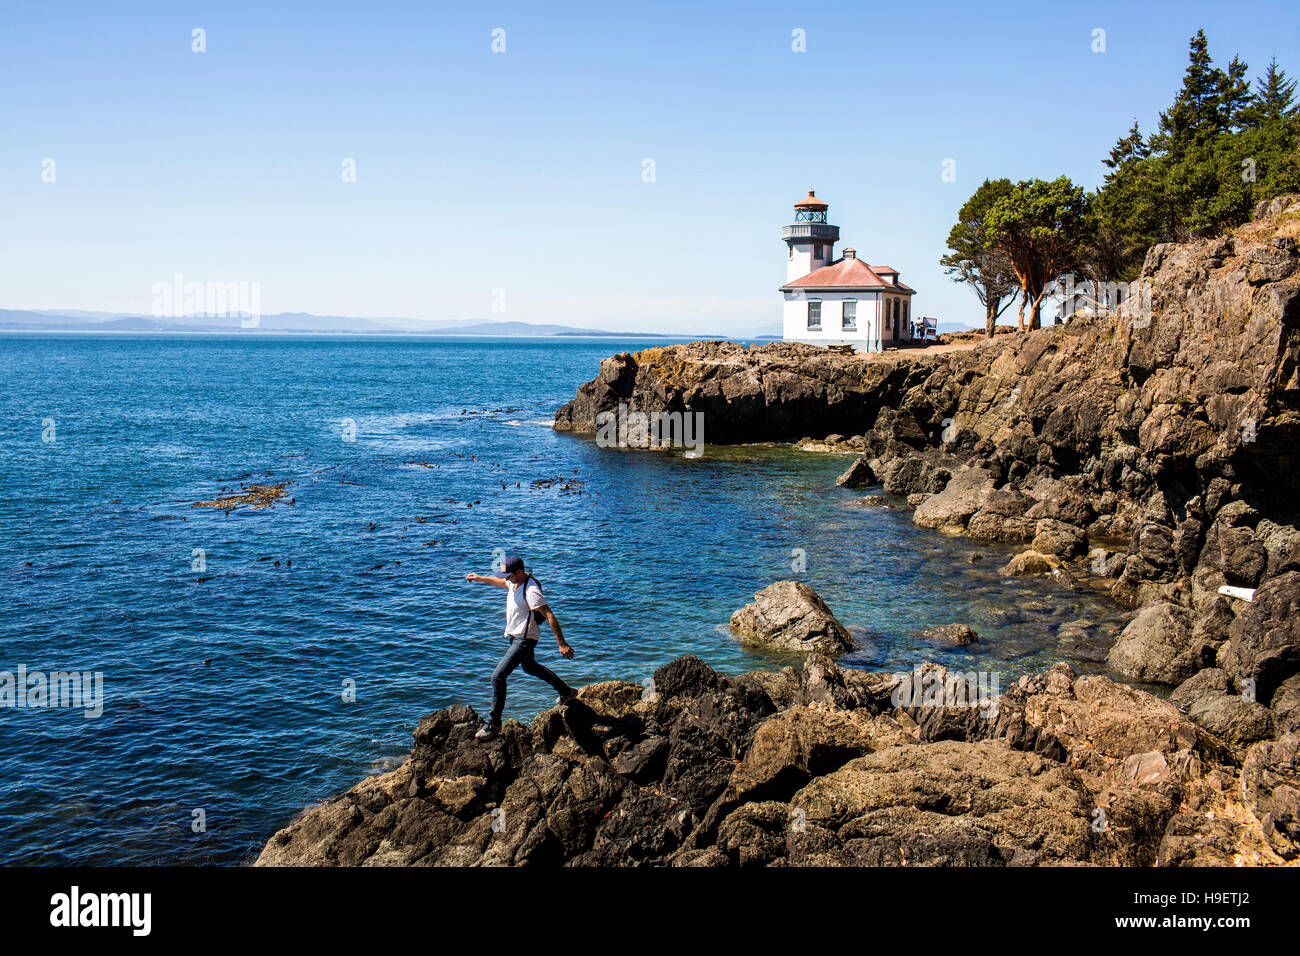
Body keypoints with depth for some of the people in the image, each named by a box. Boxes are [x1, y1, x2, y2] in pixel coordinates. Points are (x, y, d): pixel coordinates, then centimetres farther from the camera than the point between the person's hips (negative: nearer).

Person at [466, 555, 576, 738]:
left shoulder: (531, 590, -28)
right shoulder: (514, 582, 0)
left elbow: (550, 617, -29)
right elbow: (501, 582, 27)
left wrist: (562, 644, -31)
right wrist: (480, 578, 33)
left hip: (525, 639, -10)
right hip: (515, 636, 10)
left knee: (498, 675, -13)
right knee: (529, 667, 29)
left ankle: (493, 724, -5)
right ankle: (566, 692, 45)